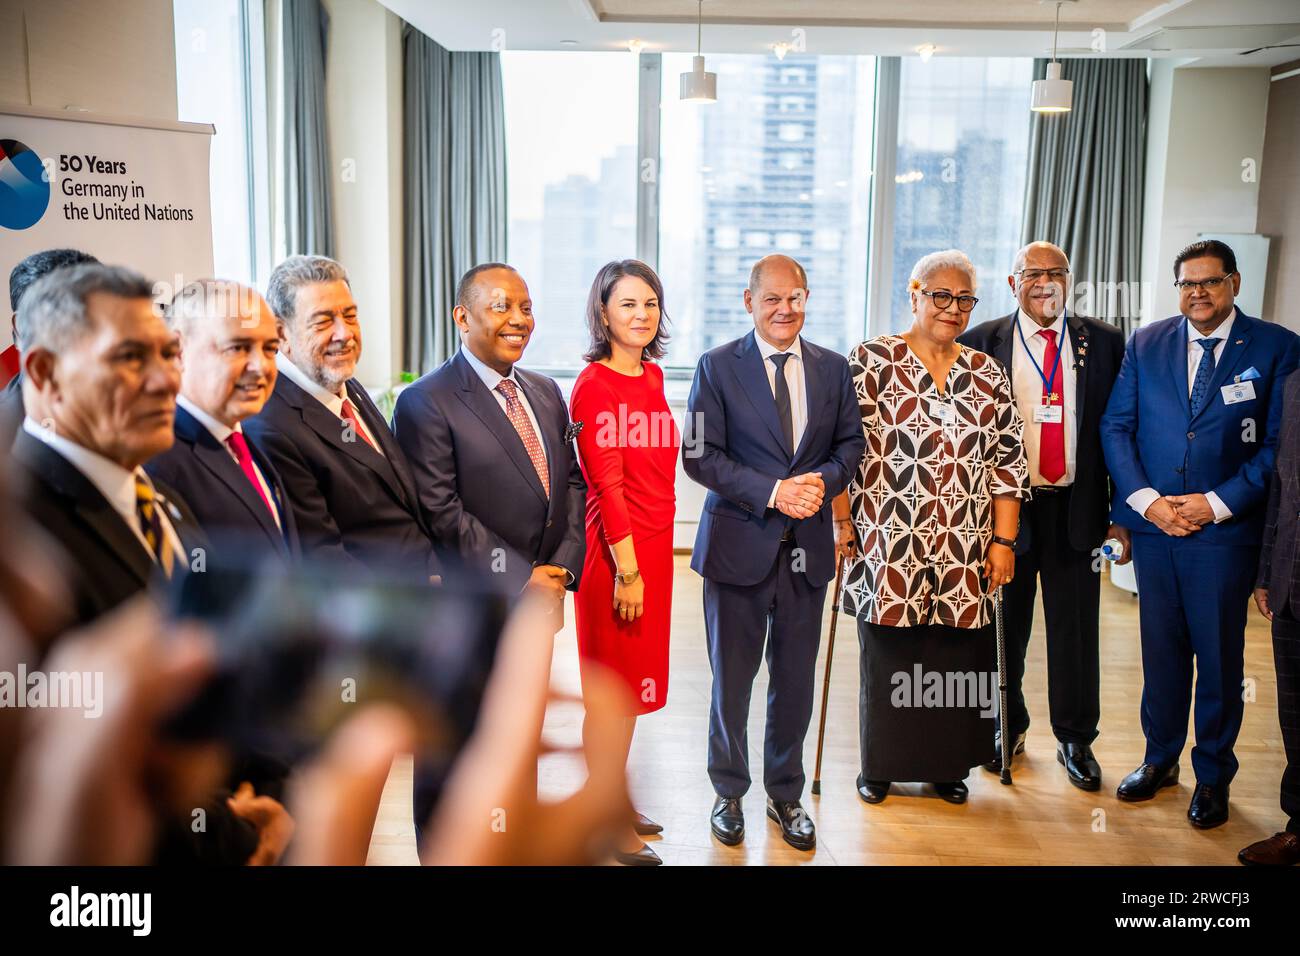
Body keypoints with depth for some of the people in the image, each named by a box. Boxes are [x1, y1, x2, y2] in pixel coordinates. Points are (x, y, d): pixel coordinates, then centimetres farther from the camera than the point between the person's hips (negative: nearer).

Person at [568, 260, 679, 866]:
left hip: (654, 544, 8)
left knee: (634, 682, 17)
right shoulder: (594, 385, -14)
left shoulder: (653, 376, 10)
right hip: (617, 550, -8)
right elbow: (606, 485, -17)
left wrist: (649, 560, 11)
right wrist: (627, 569, -17)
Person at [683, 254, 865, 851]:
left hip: (807, 546, 3)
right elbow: (699, 455, -9)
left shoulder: (832, 368, 7)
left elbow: (850, 441, 10)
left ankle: (786, 795, 30)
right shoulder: (717, 367, -4)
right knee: (732, 678, 10)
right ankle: (729, 793, 29)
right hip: (739, 544, -3)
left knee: (795, 680, 12)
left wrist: (824, 479, -11)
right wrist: (772, 492, -18)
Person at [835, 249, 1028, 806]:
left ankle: (949, 765, 27)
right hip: (889, 547, -3)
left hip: (965, 554, 3)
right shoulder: (871, 362, -2)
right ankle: (880, 765, 25)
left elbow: (1008, 462, 7)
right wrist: (842, 523, -7)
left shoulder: (988, 375, 9)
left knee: (957, 658, 9)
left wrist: (1004, 541, 2)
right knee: (887, 655, 8)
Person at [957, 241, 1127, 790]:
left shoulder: (1105, 345, 5)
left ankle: (1075, 740, 25)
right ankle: (1007, 728, 30)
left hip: (1077, 508, 1)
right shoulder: (980, 344, 1)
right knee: (1003, 626, 10)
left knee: (1076, 630, 7)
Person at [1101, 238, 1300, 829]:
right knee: (1161, 651, 13)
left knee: (1219, 659, 7)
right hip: (1153, 525, 2)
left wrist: (1216, 504, -12)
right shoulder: (1145, 344, 6)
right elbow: (1115, 427, 4)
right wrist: (1145, 499, -8)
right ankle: (1160, 759, 30)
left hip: (1225, 531, -2)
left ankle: (1213, 776, 24)